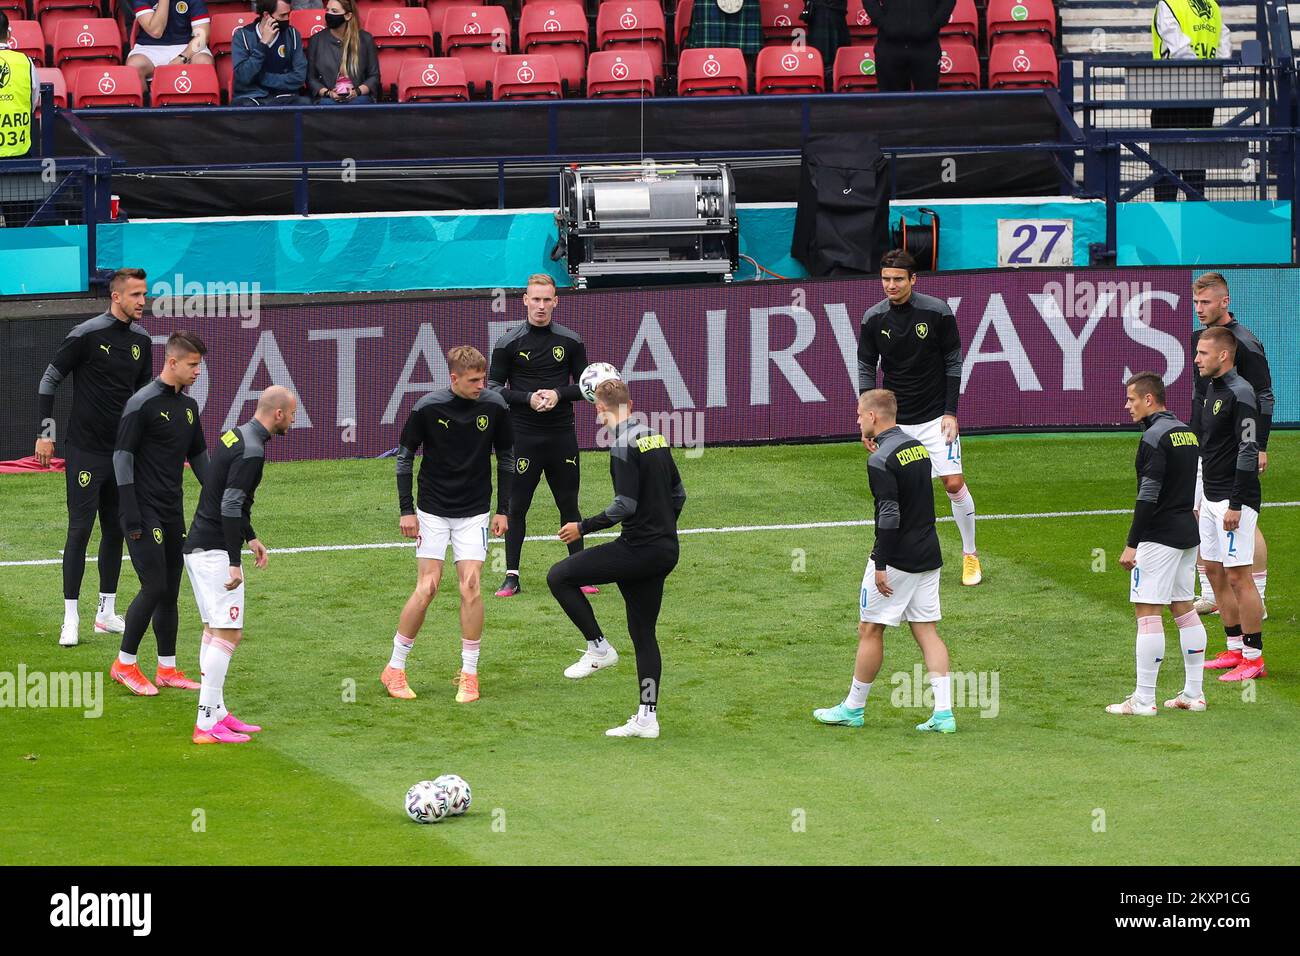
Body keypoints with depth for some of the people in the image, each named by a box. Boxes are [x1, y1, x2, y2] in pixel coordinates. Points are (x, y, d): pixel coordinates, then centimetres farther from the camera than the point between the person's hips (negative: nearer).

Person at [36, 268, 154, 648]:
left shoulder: (142, 340, 7)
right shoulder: (87, 334, -13)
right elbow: (49, 379, -7)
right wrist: (46, 432, -10)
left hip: (123, 452, 6)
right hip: (85, 452, -6)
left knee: (116, 531, 10)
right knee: (80, 530, -7)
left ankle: (107, 612, 20)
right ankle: (71, 618, -4)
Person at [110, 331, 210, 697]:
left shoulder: (188, 405, 11)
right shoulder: (142, 403, -12)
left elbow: (198, 454, 22)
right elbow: (122, 457, -13)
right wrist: (131, 515, -17)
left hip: (174, 513, 8)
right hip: (145, 513, -8)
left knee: (170, 591, 9)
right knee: (154, 587, -10)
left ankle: (167, 669, 15)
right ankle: (124, 664, 1)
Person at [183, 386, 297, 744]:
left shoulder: (236, 436, 14)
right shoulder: (252, 451, -17)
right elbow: (230, 506, -23)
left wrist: (250, 537, 32)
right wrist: (234, 563, -21)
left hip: (198, 546, 11)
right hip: (215, 550, -11)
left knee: (215, 630, 16)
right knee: (228, 633, -11)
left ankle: (216, 713, 21)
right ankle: (207, 724, -15)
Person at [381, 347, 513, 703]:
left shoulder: (495, 406, -7)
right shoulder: (428, 408, -12)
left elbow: (506, 457, 6)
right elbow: (405, 455, -1)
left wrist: (503, 510, 4)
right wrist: (406, 509, -4)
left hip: (474, 513, 1)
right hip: (433, 510, -1)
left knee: (470, 587, -7)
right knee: (427, 587, -6)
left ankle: (469, 674, 4)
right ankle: (395, 670, 7)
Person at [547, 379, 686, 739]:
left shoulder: (623, 444, -13)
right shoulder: (655, 437, 12)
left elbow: (625, 506, -20)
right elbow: (678, 494, 19)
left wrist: (583, 527, -9)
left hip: (637, 548, -9)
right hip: (666, 551, 9)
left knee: (559, 577, -1)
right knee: (643, 634, 13)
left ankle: (599, 648, 1)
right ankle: (647, 718, 12)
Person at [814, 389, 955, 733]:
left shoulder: (881, 461, -16)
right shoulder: (918, 447, 9)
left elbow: (889, 516, -21)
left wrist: (880, 566, -17)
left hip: (896, 559, -8)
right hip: (928, 556, 8)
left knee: (870, 629, 5)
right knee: (926, 631, 7)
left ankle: (854, 708, 14)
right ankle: (944, 713, -1)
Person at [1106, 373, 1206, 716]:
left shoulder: (1154, 437, -15)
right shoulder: (1187, 432, 14)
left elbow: (1148, 495, -19)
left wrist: (1132, 544, -17)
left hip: (1159, 538, -9)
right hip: (1187, 532, 10)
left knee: (1147, 610, -7)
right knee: (1183, 608, 14)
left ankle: (1144, 699, -9)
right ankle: (1193, 694, 16)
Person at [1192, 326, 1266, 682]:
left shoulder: (1239, 393, -17)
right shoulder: (1212, 388, 13)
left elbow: (1248, 452, -20)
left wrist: (1235, 505, -21)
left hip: (1235, 499, -10)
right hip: (1212, 497, 10)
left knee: (1238, 576, -9)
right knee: (1214, 570, 13)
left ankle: (1254, 658, -5)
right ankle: (1236, 649, 22)